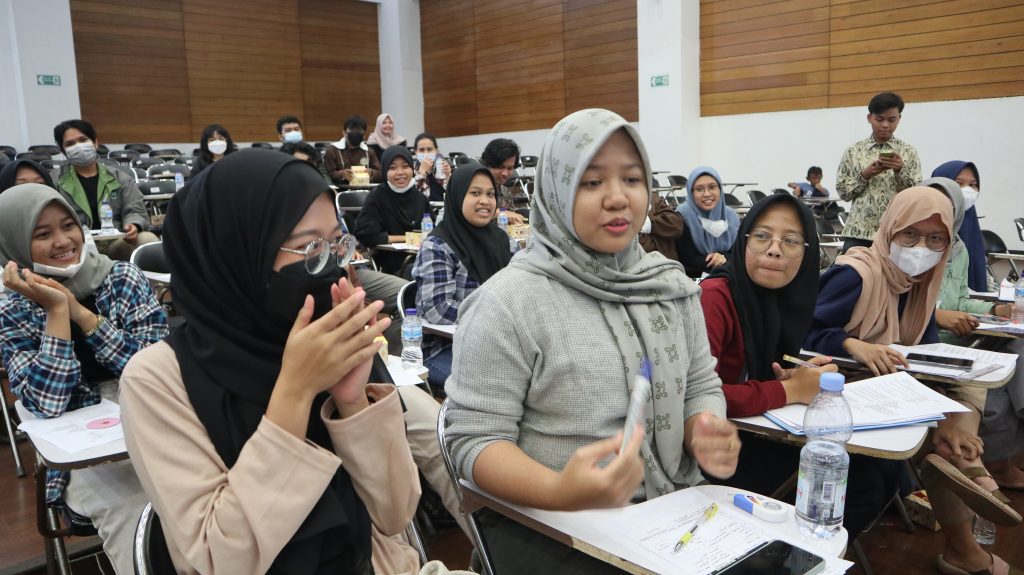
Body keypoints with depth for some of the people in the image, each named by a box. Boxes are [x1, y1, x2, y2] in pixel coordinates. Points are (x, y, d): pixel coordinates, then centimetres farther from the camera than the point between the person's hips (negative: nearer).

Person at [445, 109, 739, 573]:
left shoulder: (671, 283, 4)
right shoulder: (508, 302, -13)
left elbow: (700, 385, 12)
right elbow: (475, 439, -13)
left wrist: (707, 435, -9)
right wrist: (560, 492, -29)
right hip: (551, 531, -4)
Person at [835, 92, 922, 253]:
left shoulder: (908, 152, 5)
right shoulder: (853, 151, 5)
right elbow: (842, 191, 3)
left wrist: (900, 171, -13)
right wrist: (864, 175, -11)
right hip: (858, 232, 0)